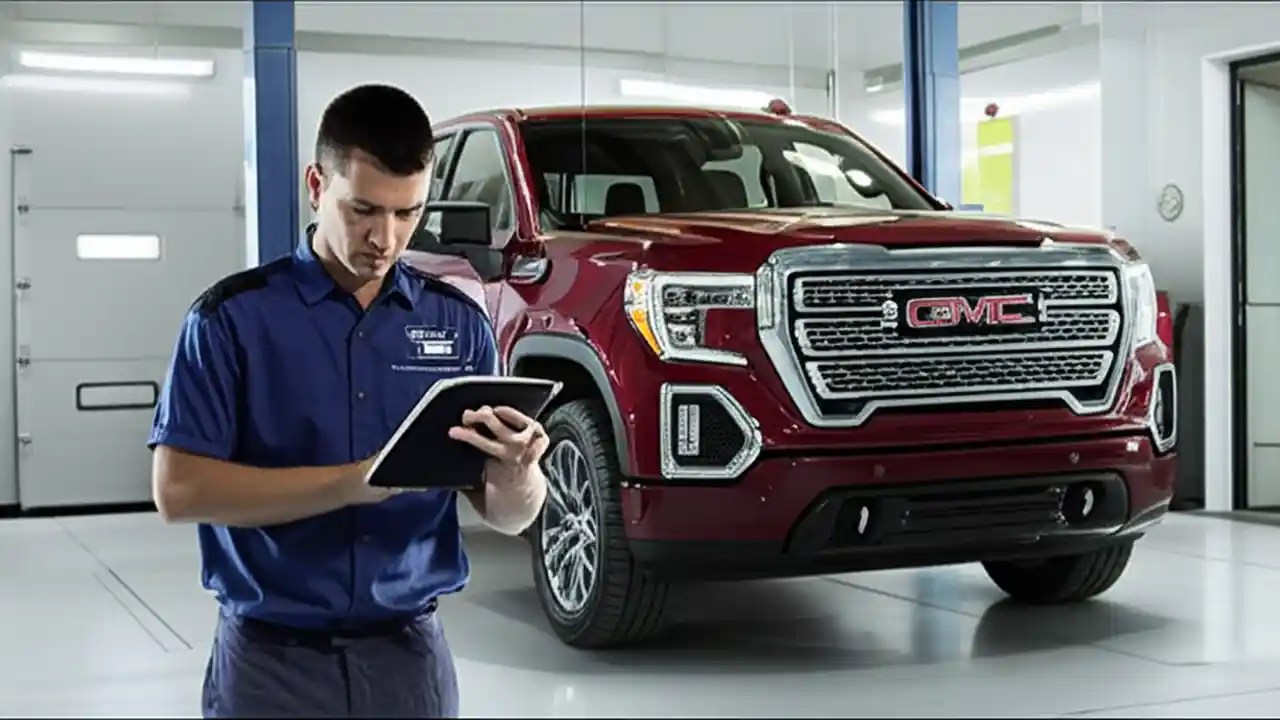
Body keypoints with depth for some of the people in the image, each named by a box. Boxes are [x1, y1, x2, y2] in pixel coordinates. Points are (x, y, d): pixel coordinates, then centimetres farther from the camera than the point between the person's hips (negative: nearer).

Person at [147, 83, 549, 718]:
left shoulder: (459, 323, 1)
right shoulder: (233, 316, -6)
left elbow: (508, 517, 2)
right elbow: (179, 489, -13)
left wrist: (516, 479, -21)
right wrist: (355, 481, -22)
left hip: (410, 652, 3)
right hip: (272, 659, -2)